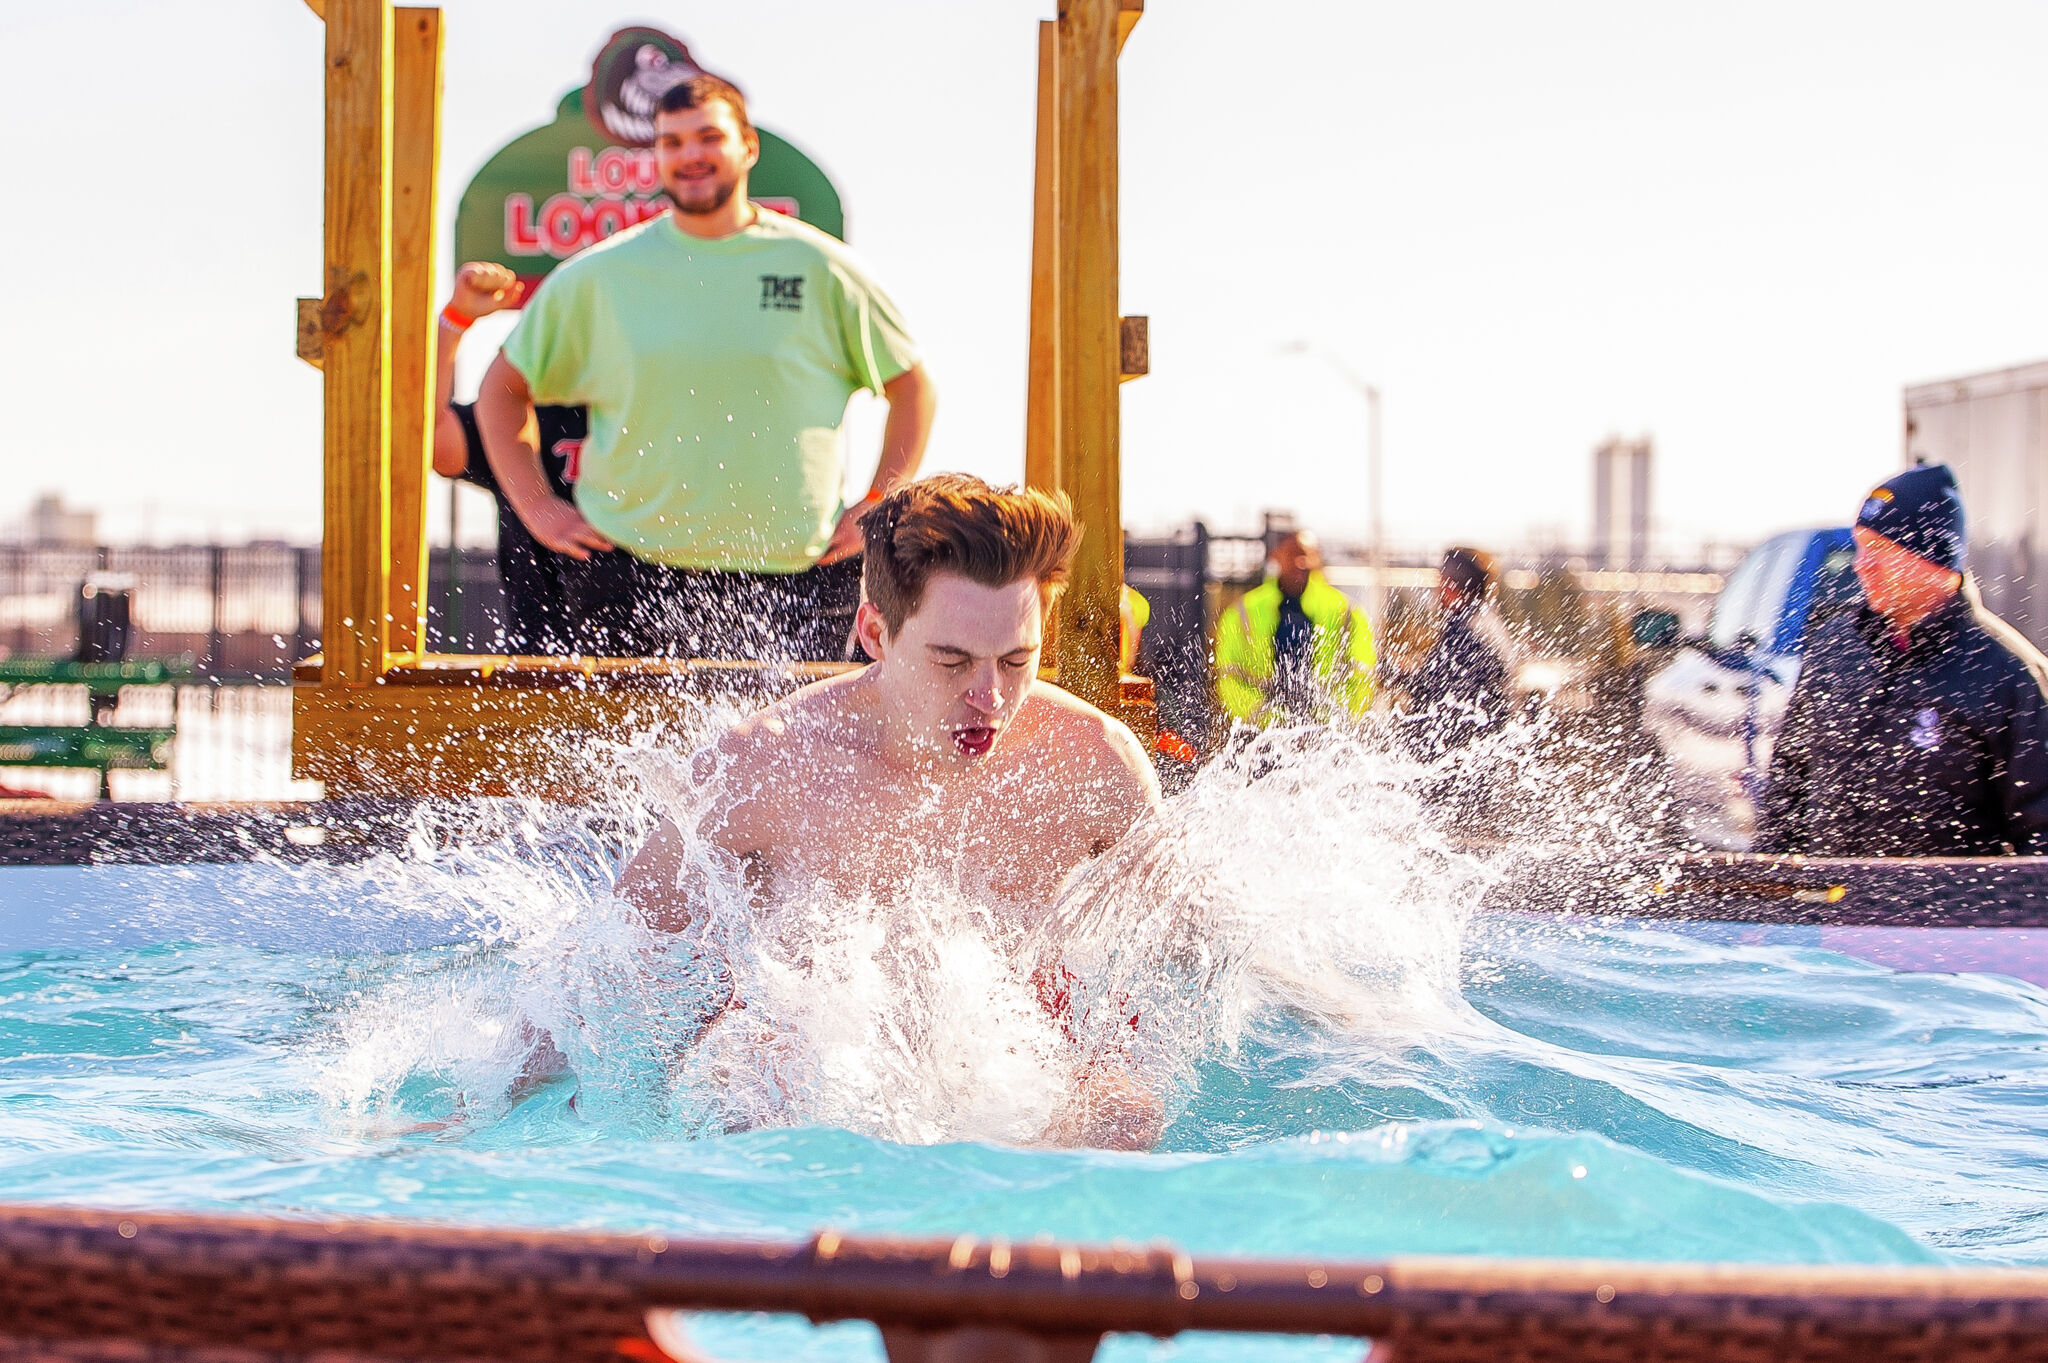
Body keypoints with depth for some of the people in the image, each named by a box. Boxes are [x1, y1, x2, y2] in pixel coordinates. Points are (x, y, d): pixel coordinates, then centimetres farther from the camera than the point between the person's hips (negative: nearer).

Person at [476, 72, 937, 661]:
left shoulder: (819, 268, 4)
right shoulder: (598, 276, 6)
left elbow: (912, 386, 13)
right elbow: (502, 389, 15)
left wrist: (877, 504, 3)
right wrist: (537, 507, 5)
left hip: (797, 575, 0)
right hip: (635, 579, 0)